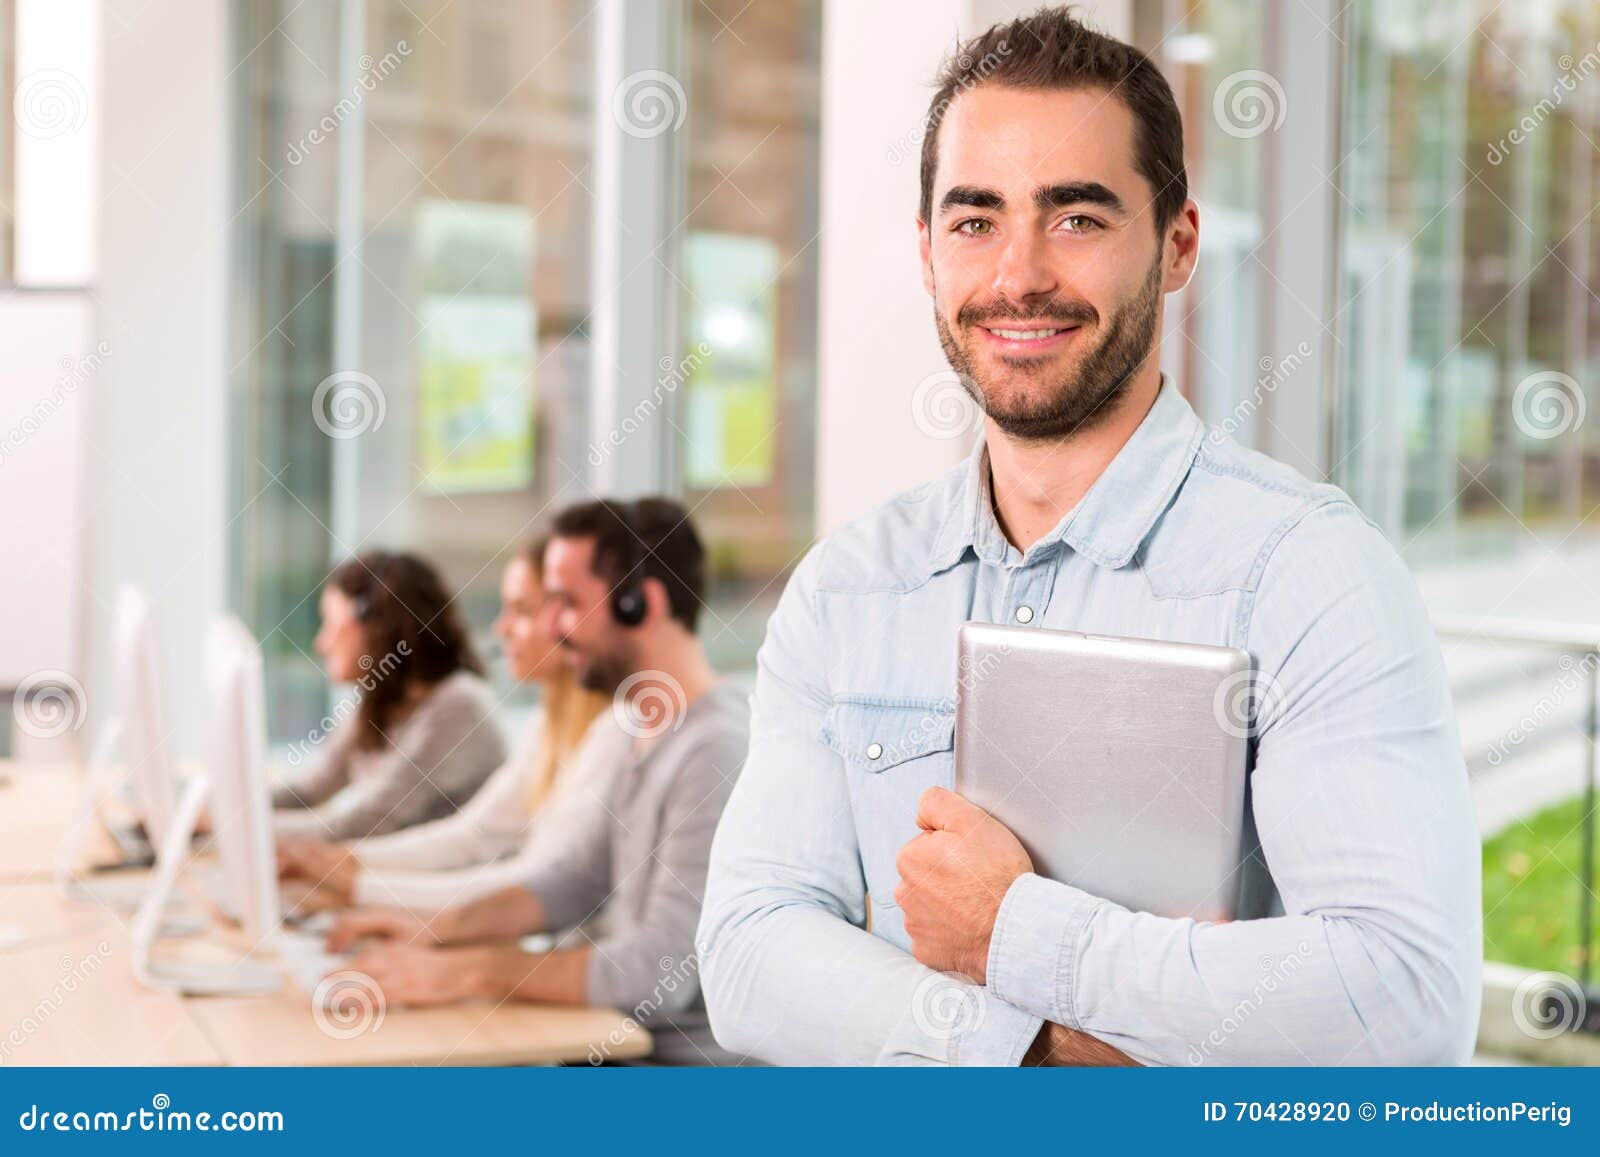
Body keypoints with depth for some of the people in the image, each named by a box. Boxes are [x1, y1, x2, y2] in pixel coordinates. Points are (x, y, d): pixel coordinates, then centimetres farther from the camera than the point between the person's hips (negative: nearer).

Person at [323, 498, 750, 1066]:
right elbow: (575, 877, 16)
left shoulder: (716, 754, -22)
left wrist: (459, 972, -26)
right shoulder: (653, 733, 11)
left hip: (688, 1060, -9)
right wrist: (437, 928, 2)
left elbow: (661, 970, -27)